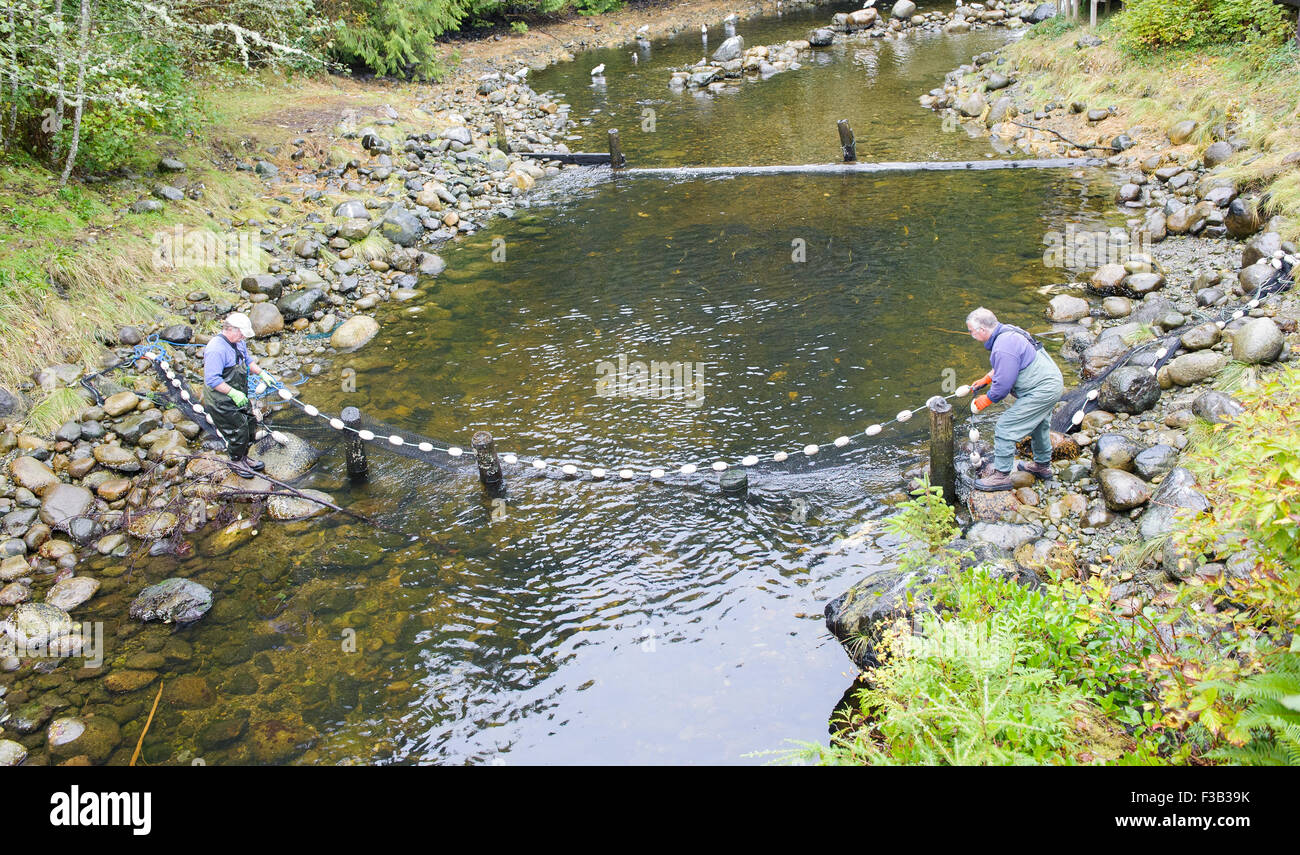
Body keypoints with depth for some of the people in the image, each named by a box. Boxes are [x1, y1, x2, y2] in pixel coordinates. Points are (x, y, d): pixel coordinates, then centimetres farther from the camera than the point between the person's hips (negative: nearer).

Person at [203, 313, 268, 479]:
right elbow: (212, 379, -30)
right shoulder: (216, 349, -27)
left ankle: (244, 457, 38)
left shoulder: (238, 343, 3)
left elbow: (247, 360, 23)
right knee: (238, 431, 1)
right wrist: (234, 393, -31)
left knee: (249, 424, 18)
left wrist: (261, 373, 8)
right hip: (222, 402, -9)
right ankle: (237, 462, 24)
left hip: (239, 397, 9)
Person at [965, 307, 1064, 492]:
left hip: (1040, 391, -11)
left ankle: (1002, 476, -4)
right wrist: (985, 379, 22)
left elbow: (1003, 384, -22)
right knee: (1039, 426, 28)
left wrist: (985, 400, -7)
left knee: (1005, 427, -9)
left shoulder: (1003, 348, -27)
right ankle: (1043, 466, 47)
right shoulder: (1007, 332, 6)